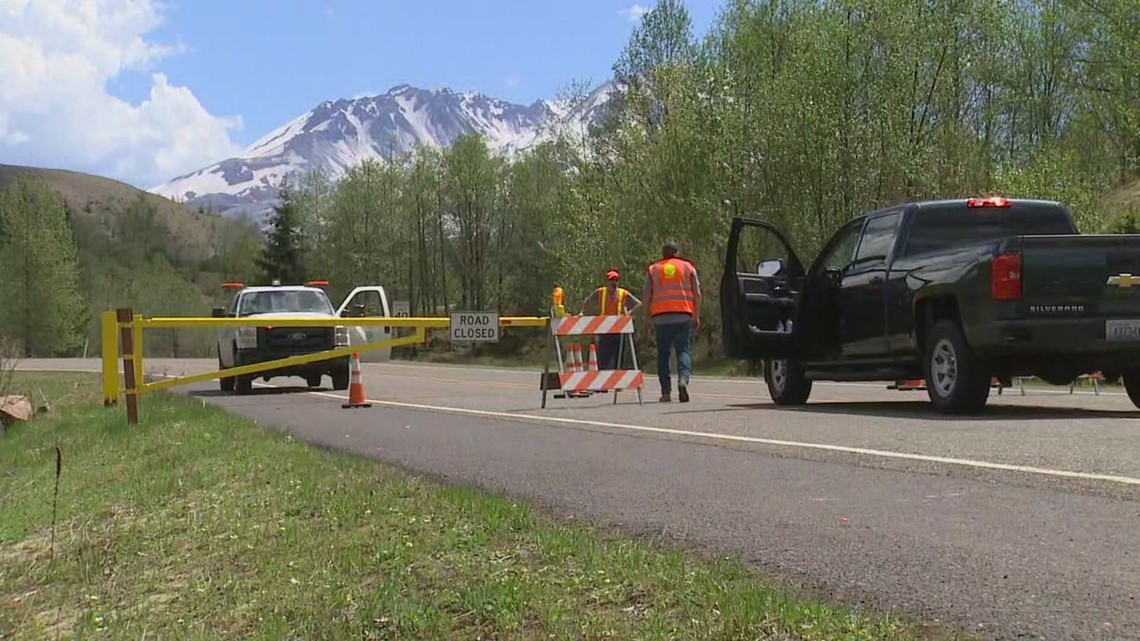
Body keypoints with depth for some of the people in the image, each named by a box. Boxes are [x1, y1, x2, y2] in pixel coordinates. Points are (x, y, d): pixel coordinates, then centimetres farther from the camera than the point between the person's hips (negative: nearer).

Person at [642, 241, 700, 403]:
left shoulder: (653, 269, 12)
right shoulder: (688, 267, 11)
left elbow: (647, 295, 7)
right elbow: (697, 293, 6)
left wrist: (647, 316, 18)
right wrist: (696, 316, 9)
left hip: (660, 316, 1)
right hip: (684, 315, 0)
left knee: (663, 353, 7)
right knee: (683, 350, 1)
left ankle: (666, 392, 3)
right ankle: (683, 379, -26)